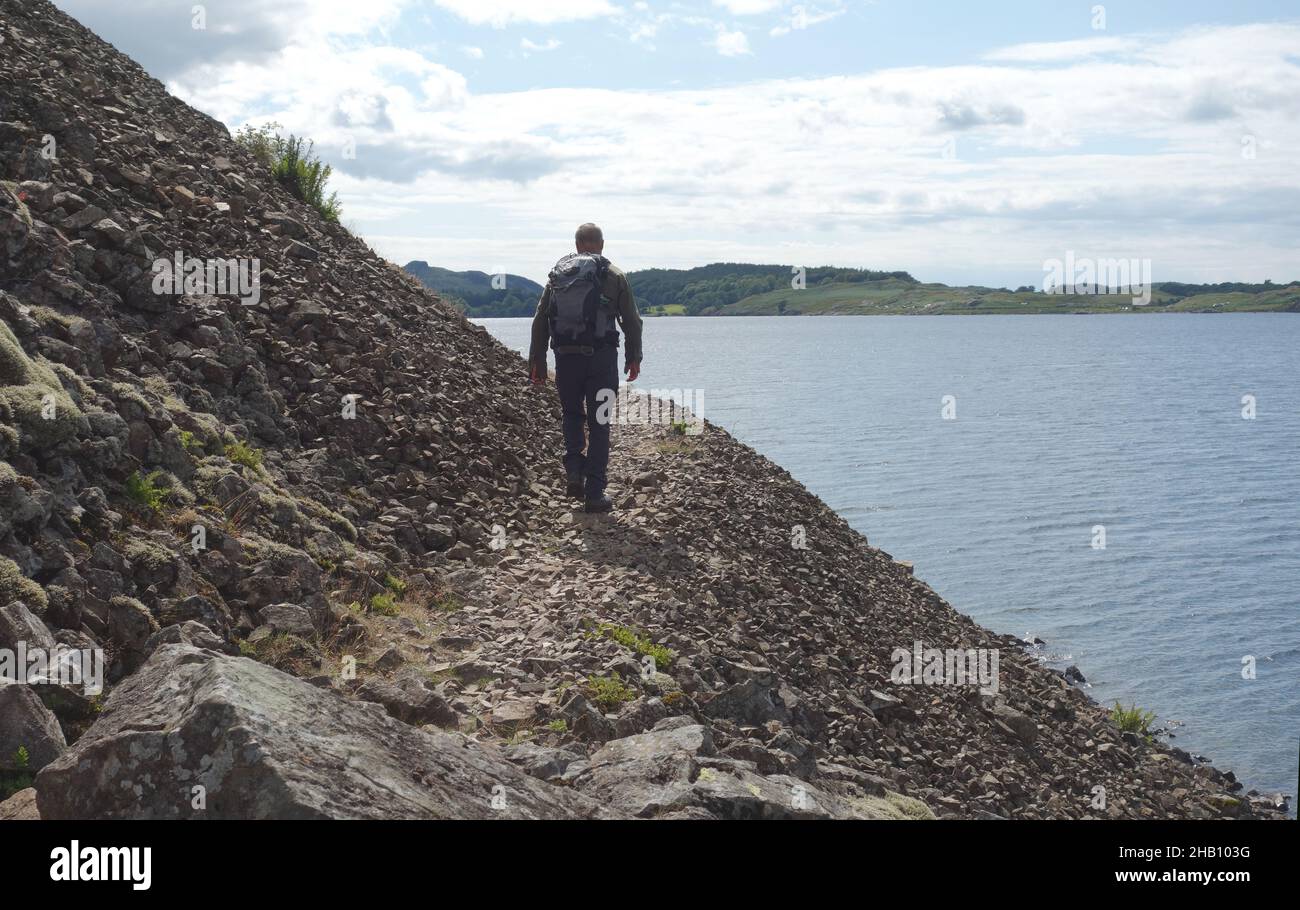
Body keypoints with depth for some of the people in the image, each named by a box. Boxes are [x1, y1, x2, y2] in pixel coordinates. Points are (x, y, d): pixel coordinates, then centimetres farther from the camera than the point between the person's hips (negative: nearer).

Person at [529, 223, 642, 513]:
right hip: (601, 358, -2)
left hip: (566, 358, 2)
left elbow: (540, 321, 9)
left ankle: (574, 469, 2)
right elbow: (632, 321, 2)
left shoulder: (557, 274, 10)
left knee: (572, 414, 22)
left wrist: (537, 361, 14)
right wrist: (634, 358, 13)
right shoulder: (614, 275, 2)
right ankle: (594, 493, 3)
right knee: (598, 424, 4)